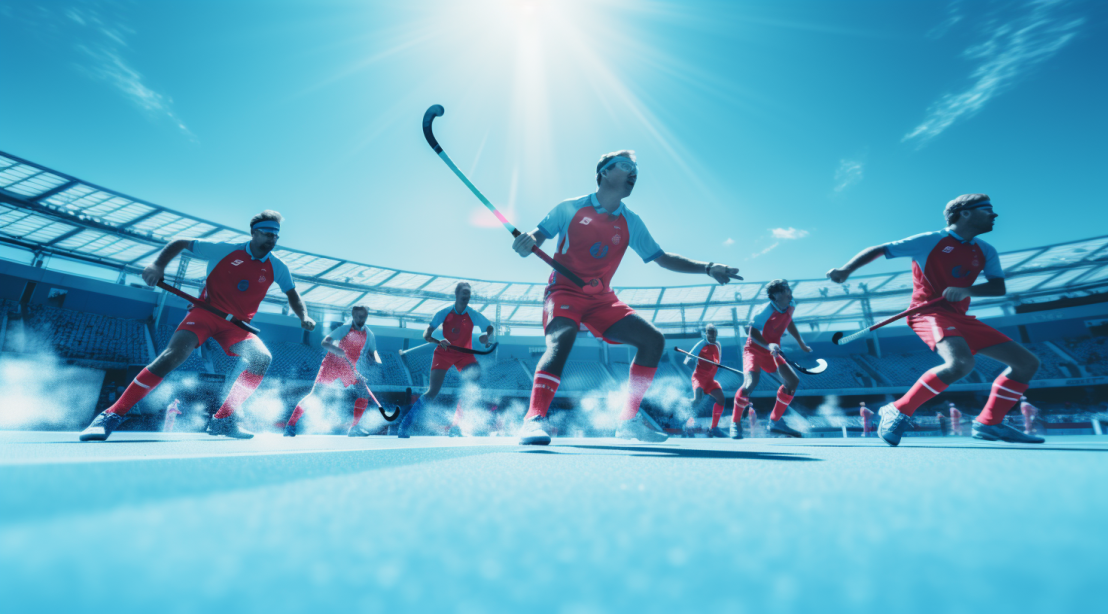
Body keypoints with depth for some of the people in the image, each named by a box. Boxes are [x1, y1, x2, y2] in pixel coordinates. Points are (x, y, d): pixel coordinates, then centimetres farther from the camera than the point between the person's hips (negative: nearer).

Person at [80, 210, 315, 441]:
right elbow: (180, 243, 4)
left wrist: (303, 317, -6)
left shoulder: (278, 268, 0)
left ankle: (222, 420, -12)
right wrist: (158, 264, -11)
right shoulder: (224, 250, -5)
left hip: (237, 325, 2)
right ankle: (114, 414, -15)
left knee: (262, 358, -22)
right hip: (206, 312, -2)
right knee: (174, 354, -27)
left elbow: (292, 294, 12)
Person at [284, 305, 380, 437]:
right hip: (332, 364, -4)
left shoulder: (369, 335, 2)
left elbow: (373, 353, 6)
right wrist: (336, 349, -38)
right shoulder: (345, 329, -12)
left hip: (349, 370, 4)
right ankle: (290, 425, 0)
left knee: (364, 393, -10)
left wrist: (377, 361, -16)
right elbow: (324, 342, -19)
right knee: (315, 394, -11)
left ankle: (353, 429, 0)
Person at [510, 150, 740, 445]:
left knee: (653, 340, -5)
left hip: (602, 298, 5)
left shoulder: (631, 223, 8)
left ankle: (629, 420, 2)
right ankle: (534, 418, -37)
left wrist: (708, 268, -2)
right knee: (562, 339, -36)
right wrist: (527, 241, -26)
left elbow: (662, 258, 9)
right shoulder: (570, 208, -3)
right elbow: (538, 236, 0)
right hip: (565, 290, -5)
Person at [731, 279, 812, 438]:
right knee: (751, 382, -28)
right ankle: (735, 423, -9)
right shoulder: (767, 310, -25)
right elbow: (752, 332, -25)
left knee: (793, 380, 1)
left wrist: (801, 344, 25)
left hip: (772, 352, 8)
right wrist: (768, 346, -42)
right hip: (754, 350, -8)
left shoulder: (791, 305, -3)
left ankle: (775, 422, 15)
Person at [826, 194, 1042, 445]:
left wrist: (966, 290, -18)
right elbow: (879, 250, -5)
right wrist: (846, 269, -20)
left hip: (960, 318, 8)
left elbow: (999, 287, 4)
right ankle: (899, 412, -21)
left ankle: (989, 424, 12)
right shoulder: (930, 241, -3)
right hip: (929, 313, -8)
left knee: (1027, 362, 6)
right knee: (960, 363, -35)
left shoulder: (986, 251, 15)